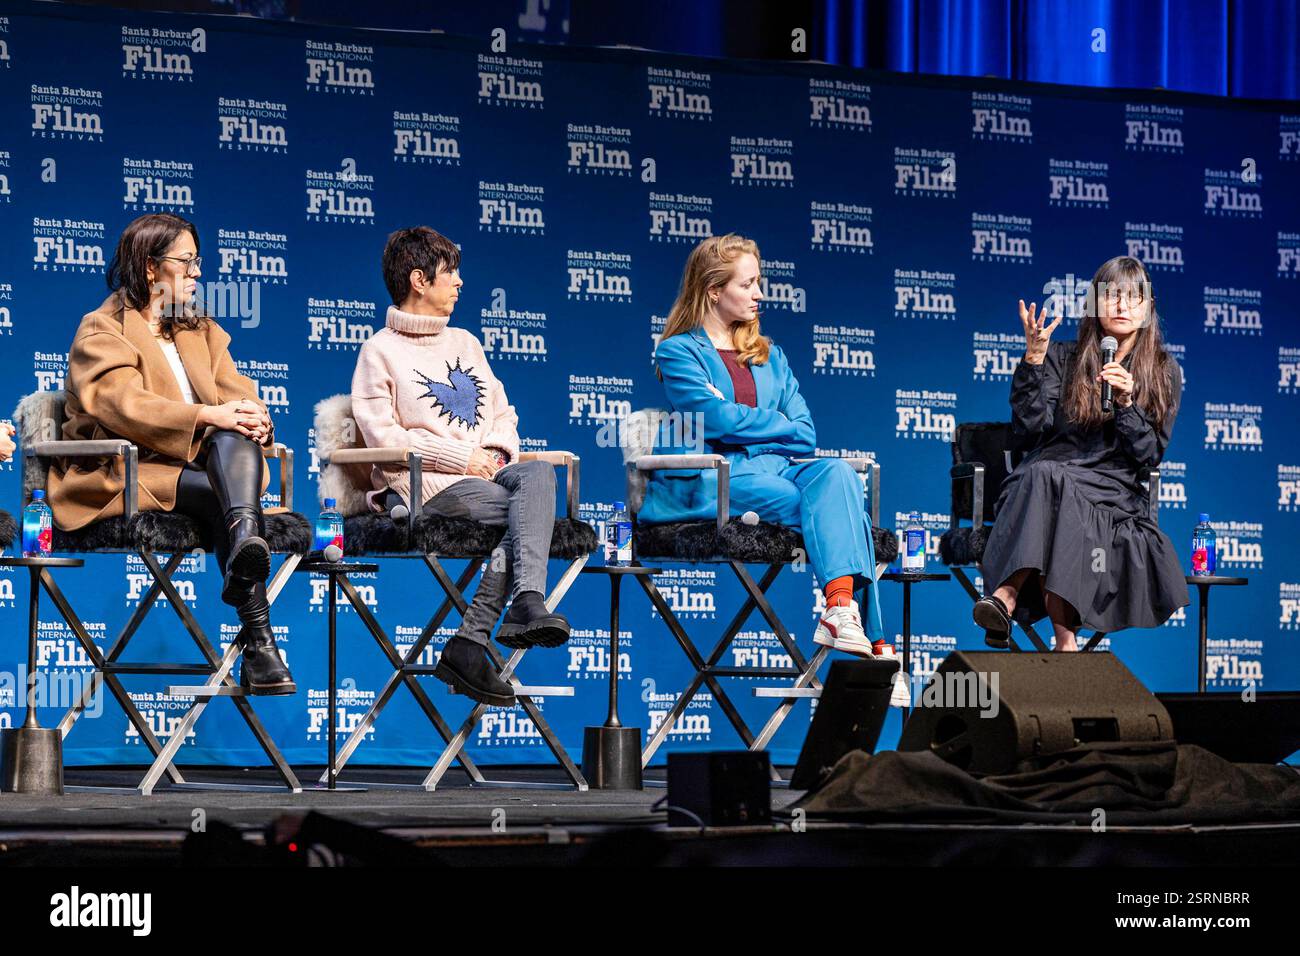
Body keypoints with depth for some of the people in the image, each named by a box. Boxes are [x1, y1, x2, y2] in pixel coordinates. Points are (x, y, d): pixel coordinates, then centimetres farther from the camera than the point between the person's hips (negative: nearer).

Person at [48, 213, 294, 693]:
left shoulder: (201, 330, 27)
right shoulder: (101, 330, 4)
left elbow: (234, 391, 11)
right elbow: (124, 405, -15)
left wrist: (250, 416, -17)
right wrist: (208, 415, -29)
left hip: (202, 460, 4)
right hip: (125, 472, -4)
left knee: (234, 439, -33)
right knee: (223, 493, -34)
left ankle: (245, 543, -63)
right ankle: (258, 643, -48)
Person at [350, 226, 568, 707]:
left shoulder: (465, 343, 25)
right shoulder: (381, 351, 3)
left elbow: (503, 415, 26)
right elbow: (383, 437, -7)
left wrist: (498, 455, 2)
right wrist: (462, 458, -11)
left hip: (488, 474, 6)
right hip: (422, 486, -6)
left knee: (538, 473, -28)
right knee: (532, 514, -28)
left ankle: (527, 603, -39)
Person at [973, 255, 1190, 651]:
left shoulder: (1165, 372, 12)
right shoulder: (1062, 359, 13)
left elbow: (1149, 455, 4)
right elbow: (1027, 432, 1)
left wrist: (1126, 403, -12)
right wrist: (1033, 360, -8)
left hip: (1113, 490, -1)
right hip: (1044, 477, 1)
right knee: (1039, 474, -37)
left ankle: (1009, 593, -52)